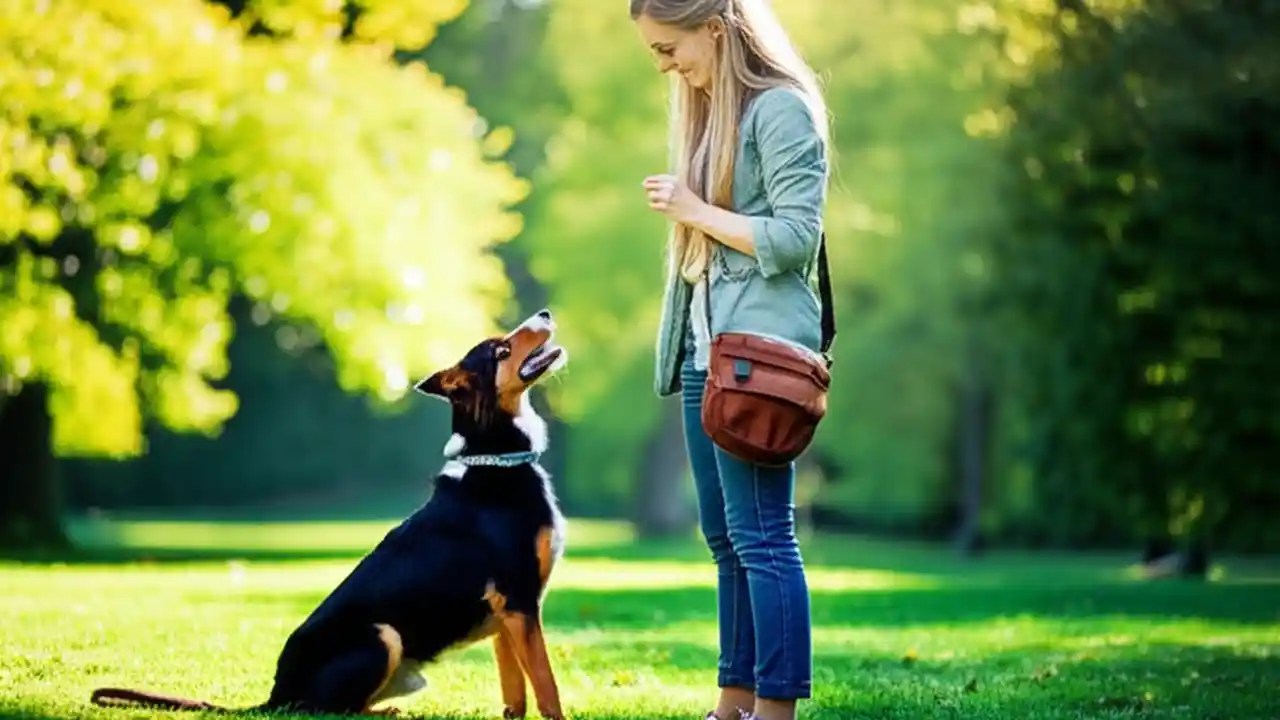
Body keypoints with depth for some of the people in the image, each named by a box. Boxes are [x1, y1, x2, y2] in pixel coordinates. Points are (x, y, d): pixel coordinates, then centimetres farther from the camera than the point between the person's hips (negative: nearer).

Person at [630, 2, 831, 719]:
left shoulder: (780, 108, -10)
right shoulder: (707, 110, 17)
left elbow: (796, 236, -15)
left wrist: (696, 211, -10)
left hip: (760, 349, -9)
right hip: (705, 346, 9)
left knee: (761, 536, -8)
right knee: (726, 537, 11)